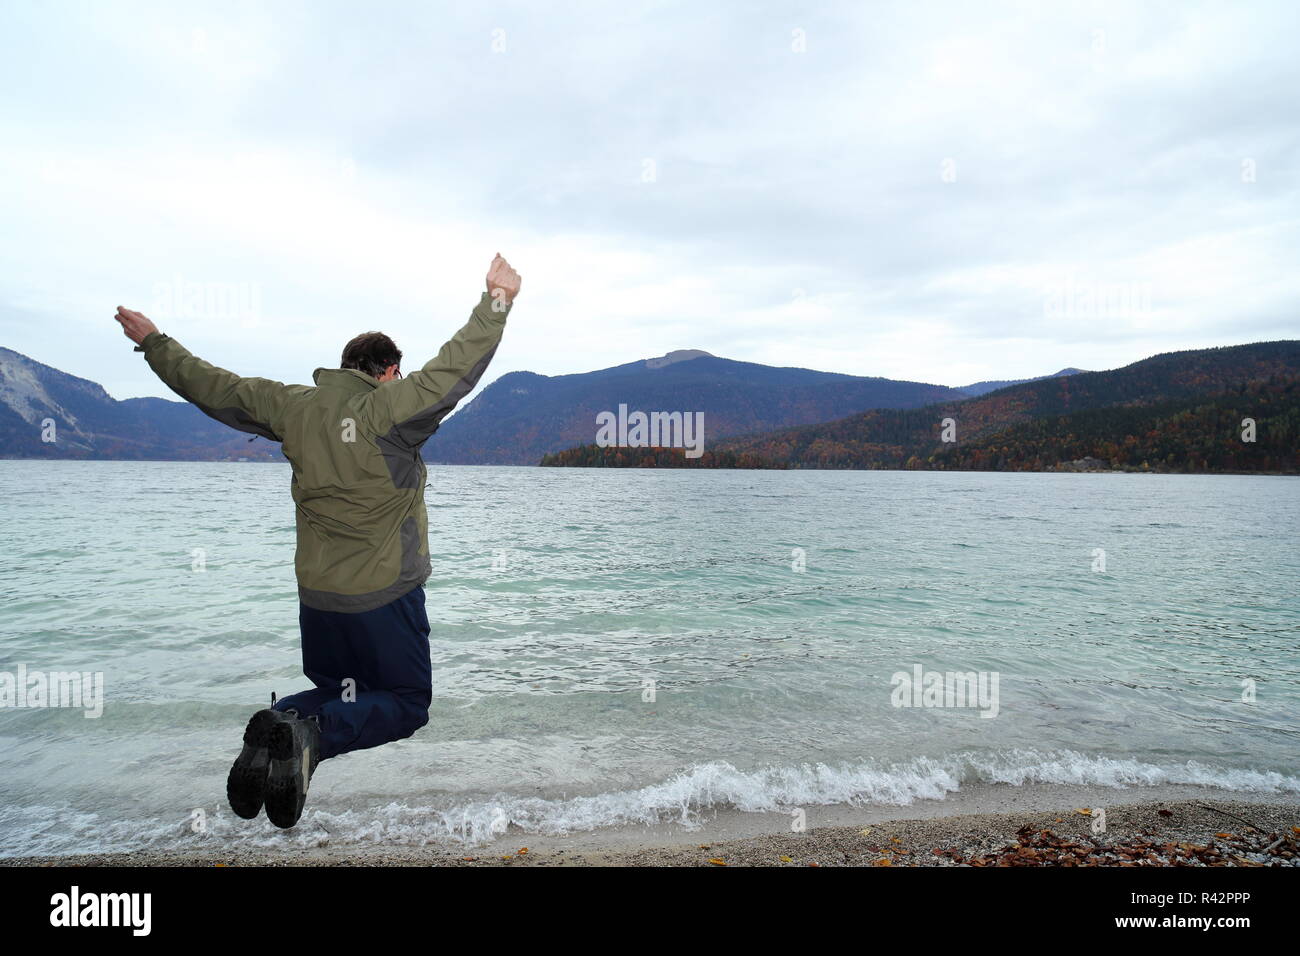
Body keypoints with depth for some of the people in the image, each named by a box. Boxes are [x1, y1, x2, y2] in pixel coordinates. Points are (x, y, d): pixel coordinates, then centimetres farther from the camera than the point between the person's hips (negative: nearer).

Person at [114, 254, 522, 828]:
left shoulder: (294, 407, 2)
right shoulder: (390, 409, -14)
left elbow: (212, 386, 13)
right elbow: (456, 369, -24)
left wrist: (154, 344, 28)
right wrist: (496, 302, -19)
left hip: (316, 592, 6)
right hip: (384, 594, -6)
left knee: (337, 690, 25)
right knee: (406, 701, 9)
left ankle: (277, 724, -7)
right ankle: (314, 736, -19)